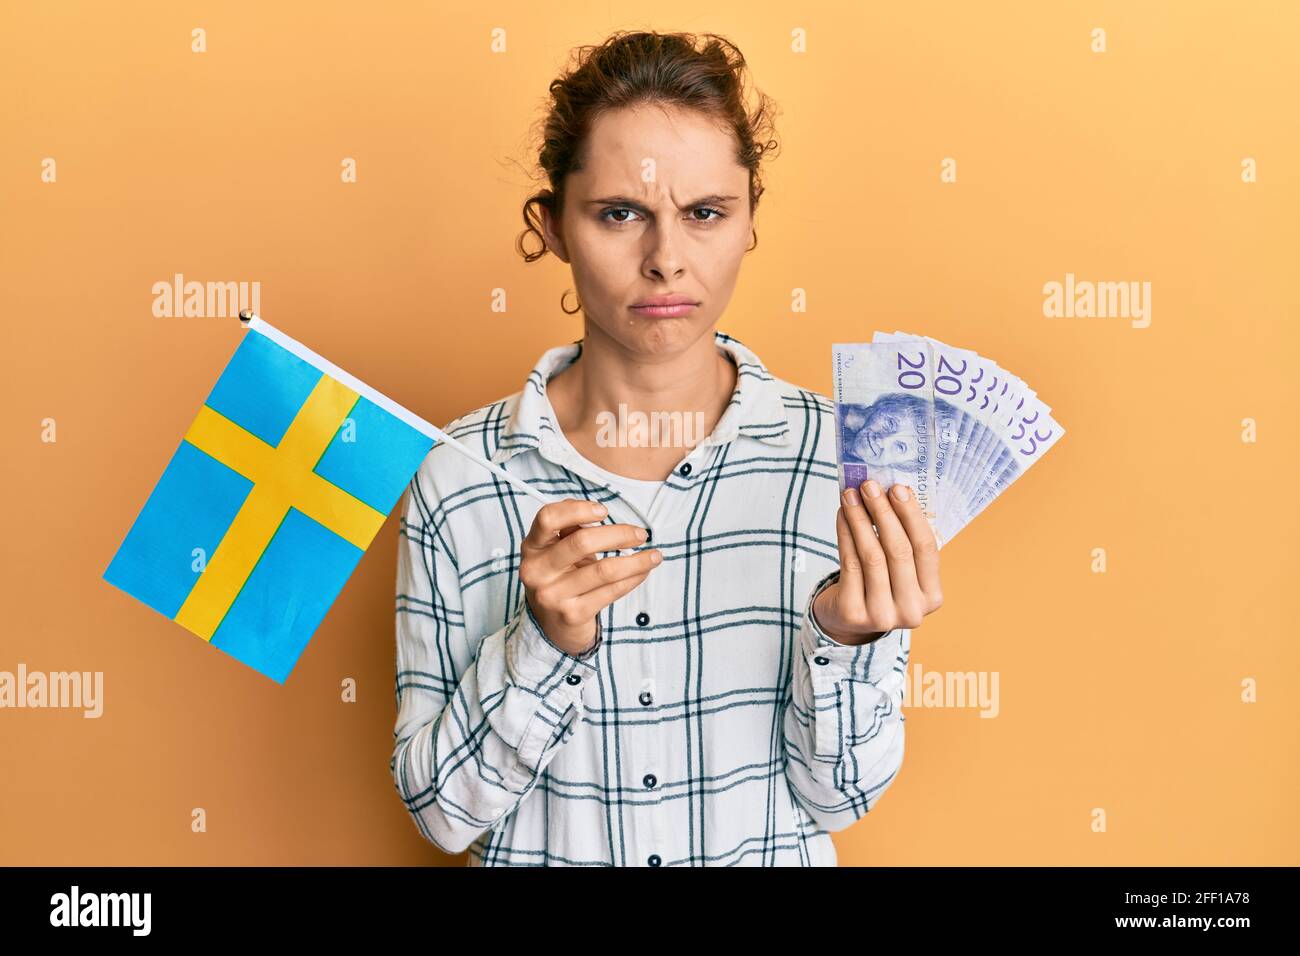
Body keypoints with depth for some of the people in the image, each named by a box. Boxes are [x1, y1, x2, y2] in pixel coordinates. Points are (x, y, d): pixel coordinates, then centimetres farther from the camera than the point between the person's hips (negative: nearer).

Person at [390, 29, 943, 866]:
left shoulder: (839, 457, -13)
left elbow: (839, 796, -7)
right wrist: (542, 645, -24)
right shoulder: (460, 474, -13)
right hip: (541, 857, 0)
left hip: (773, 855, 0)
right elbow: (442, 811, -10)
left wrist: (847, 640, -24)